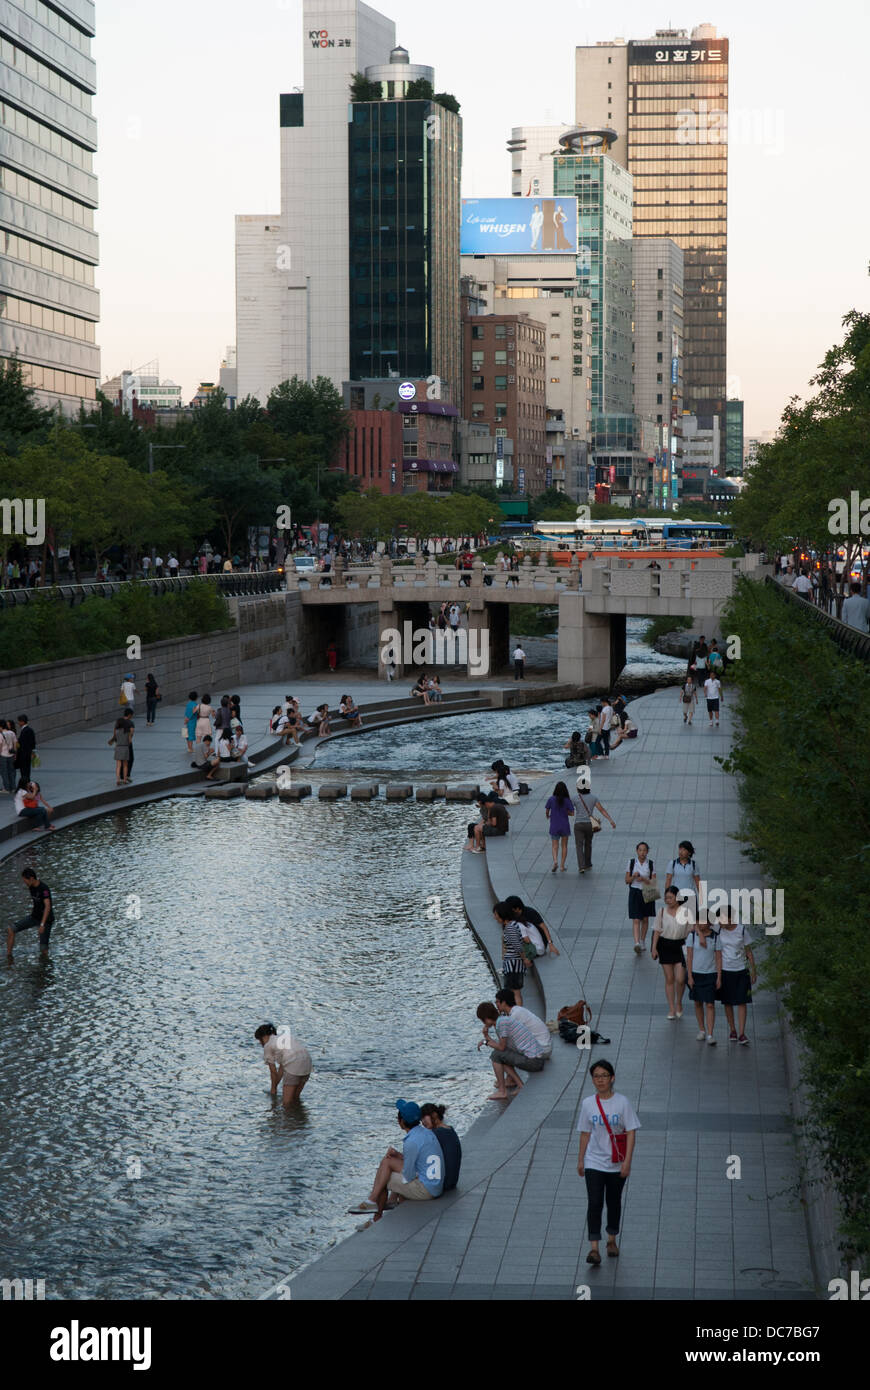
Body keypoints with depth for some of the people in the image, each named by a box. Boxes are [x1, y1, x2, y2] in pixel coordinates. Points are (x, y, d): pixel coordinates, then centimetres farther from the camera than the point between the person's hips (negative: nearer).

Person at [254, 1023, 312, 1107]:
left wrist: (273, 1088, 30)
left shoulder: (268, 1046, 8)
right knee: (295, 1098, 22)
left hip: (293, 1067, -7)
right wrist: (276, 1085, 35)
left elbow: (273, 1071, 14)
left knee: (287, 1102, 3)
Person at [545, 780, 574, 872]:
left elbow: (546, 811, -1)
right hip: (565, 826, 1)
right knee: (564, 846, 14)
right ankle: (563, 866, 14)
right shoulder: (567, 800, -9)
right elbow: (571, 813, -8)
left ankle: (555, 861, -22)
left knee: (555, 846, 4)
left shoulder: (551, 799, -9)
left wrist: (548, 816, 22)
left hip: (554, 827, 0)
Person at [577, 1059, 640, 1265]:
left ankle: (612, 1240, 32)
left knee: (613, 1202, 14)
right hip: (594, 1162, 0)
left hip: (617, 1164, 0)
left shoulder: (622, 1103, -8)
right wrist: (580, 1160, 9)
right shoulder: (588, 1104, -1)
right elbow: (585, 1133, 7)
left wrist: (627, 1161, -14)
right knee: (594, 1203, -9)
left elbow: (631, 1132, -8)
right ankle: (593, 1248, -11)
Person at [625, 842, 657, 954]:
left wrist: (644, 879, -20)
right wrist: (634, 876, -18)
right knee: (636, 920, -11)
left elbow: (653, 882, -3)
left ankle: (642, 942, 29)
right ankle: (637, 943, -21)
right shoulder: (631, 862, -1)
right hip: (635, 893, -1)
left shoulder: (651, 864, -2)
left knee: (645, 919, 13)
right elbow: (627, 880, 2)